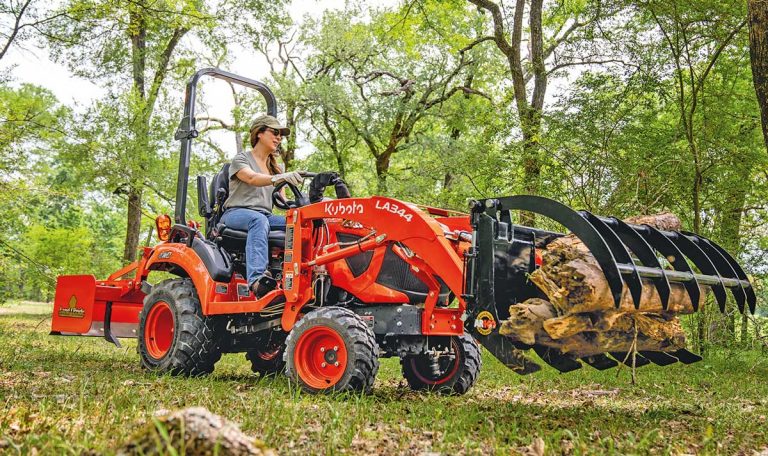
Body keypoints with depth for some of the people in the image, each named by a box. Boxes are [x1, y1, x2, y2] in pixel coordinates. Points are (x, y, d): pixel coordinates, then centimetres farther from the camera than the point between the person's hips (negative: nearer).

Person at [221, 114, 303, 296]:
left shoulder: (274, 167, 24)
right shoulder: (241, 158, 5)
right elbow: (252, 178, -18)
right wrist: (280, 178, -38)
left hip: (264, 216, 5)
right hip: (236, 213, -5)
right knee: (259, 220, -41)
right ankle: (257, 278, -57)